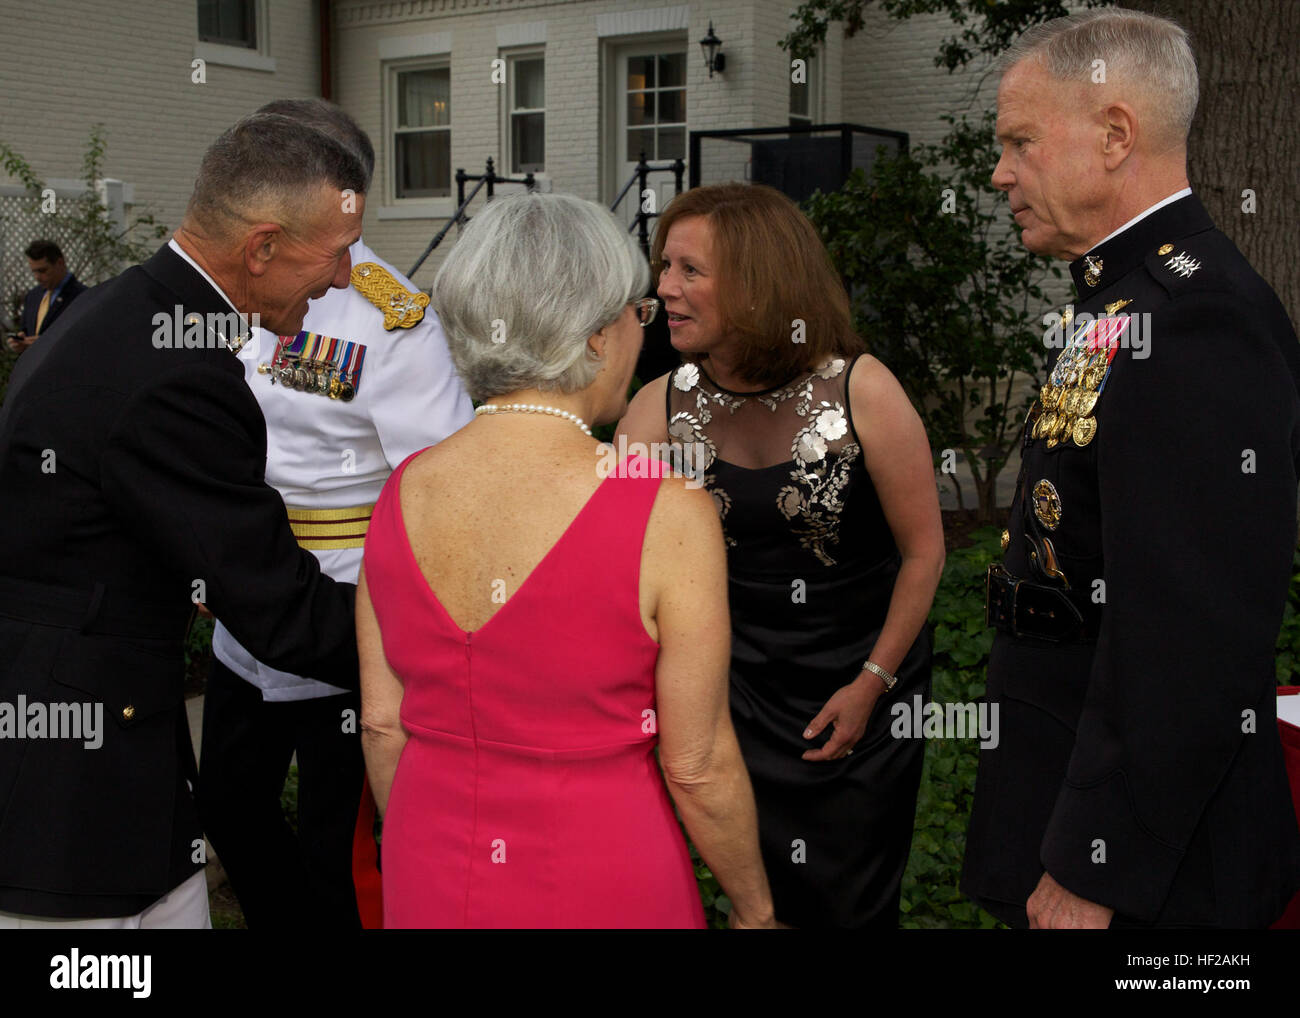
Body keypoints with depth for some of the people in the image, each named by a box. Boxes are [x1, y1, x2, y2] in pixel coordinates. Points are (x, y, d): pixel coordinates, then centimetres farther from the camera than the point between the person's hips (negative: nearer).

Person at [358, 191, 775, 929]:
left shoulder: (400, 495, -7)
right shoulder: (668, 516, -20)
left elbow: (382, 724, 2)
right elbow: (698, 766, -13)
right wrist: (755, 909, 4)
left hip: (428, 886, 4)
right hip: (603, 889, -4)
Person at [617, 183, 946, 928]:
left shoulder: (860, 389, -18)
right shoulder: (665, 407, -9)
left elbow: (924, 551, -10)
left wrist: (872, 682, -9)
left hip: (864, 678, -2)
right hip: (745, 684, 3)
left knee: (850, 900, 9)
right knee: (757, 893, 13)